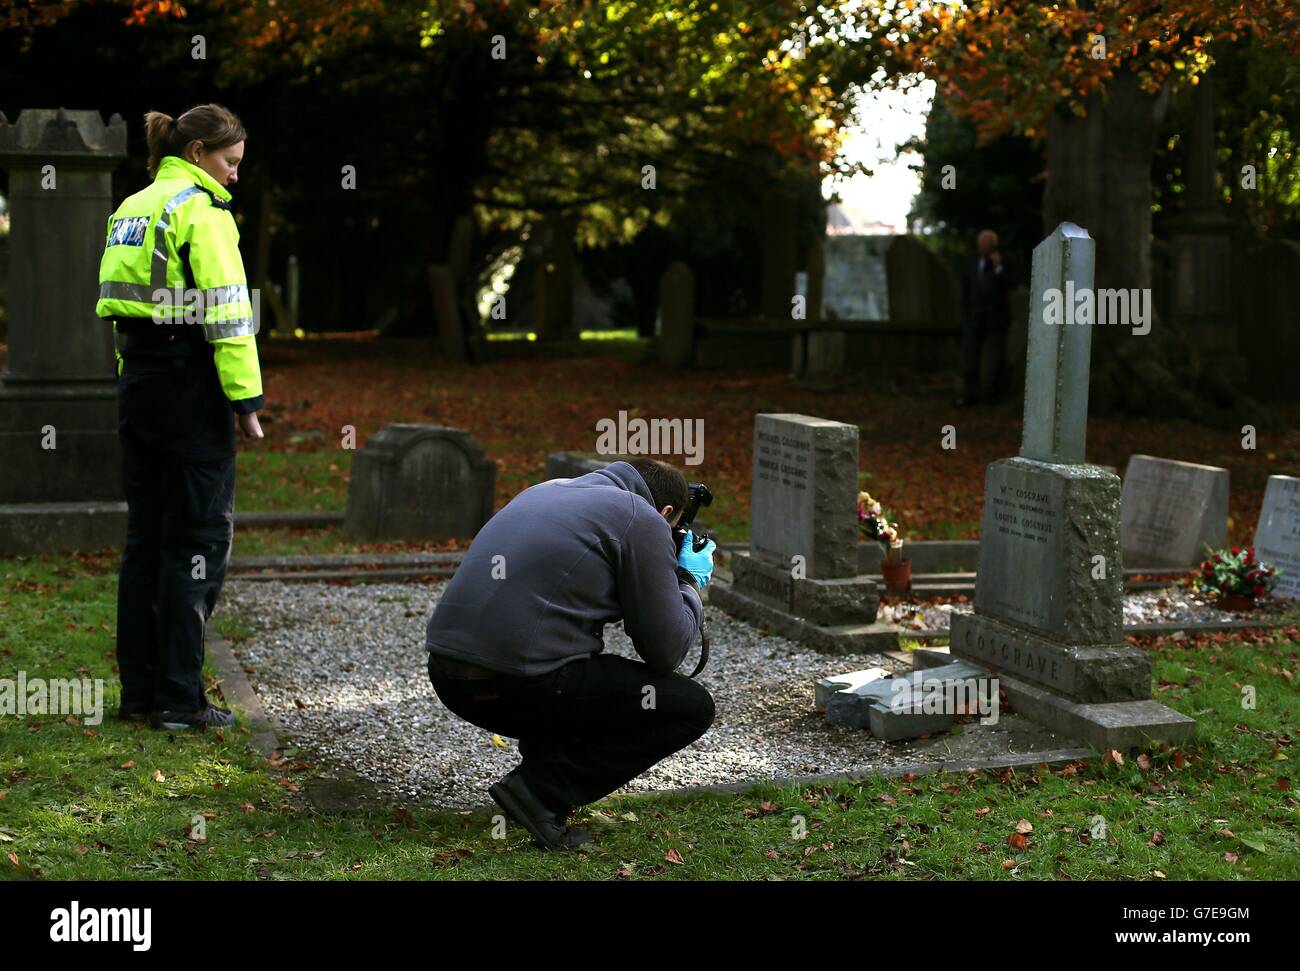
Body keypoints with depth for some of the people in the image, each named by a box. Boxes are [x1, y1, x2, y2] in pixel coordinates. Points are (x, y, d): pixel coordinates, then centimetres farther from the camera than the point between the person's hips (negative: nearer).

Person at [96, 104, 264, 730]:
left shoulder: (131, 208, 16)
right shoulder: (201, 210, -9)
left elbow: (115, 301, 17)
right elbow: (225, 311, -15)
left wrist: (132, 375, 19)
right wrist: (246, 398, -14)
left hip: (137, 384, 8)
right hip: (189, 383, -8)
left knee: (146, 536, 12)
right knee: (198, 537, -2)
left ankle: (138, 691, 16)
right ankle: (179, 697, 0)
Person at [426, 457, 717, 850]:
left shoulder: (551, 490, 21)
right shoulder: (643, 520, -1)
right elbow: (665, 651, 0)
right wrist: (690, 582, 18)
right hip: (520, 682, -9)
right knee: (692, 706, 6)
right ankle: (542, 792, -1)